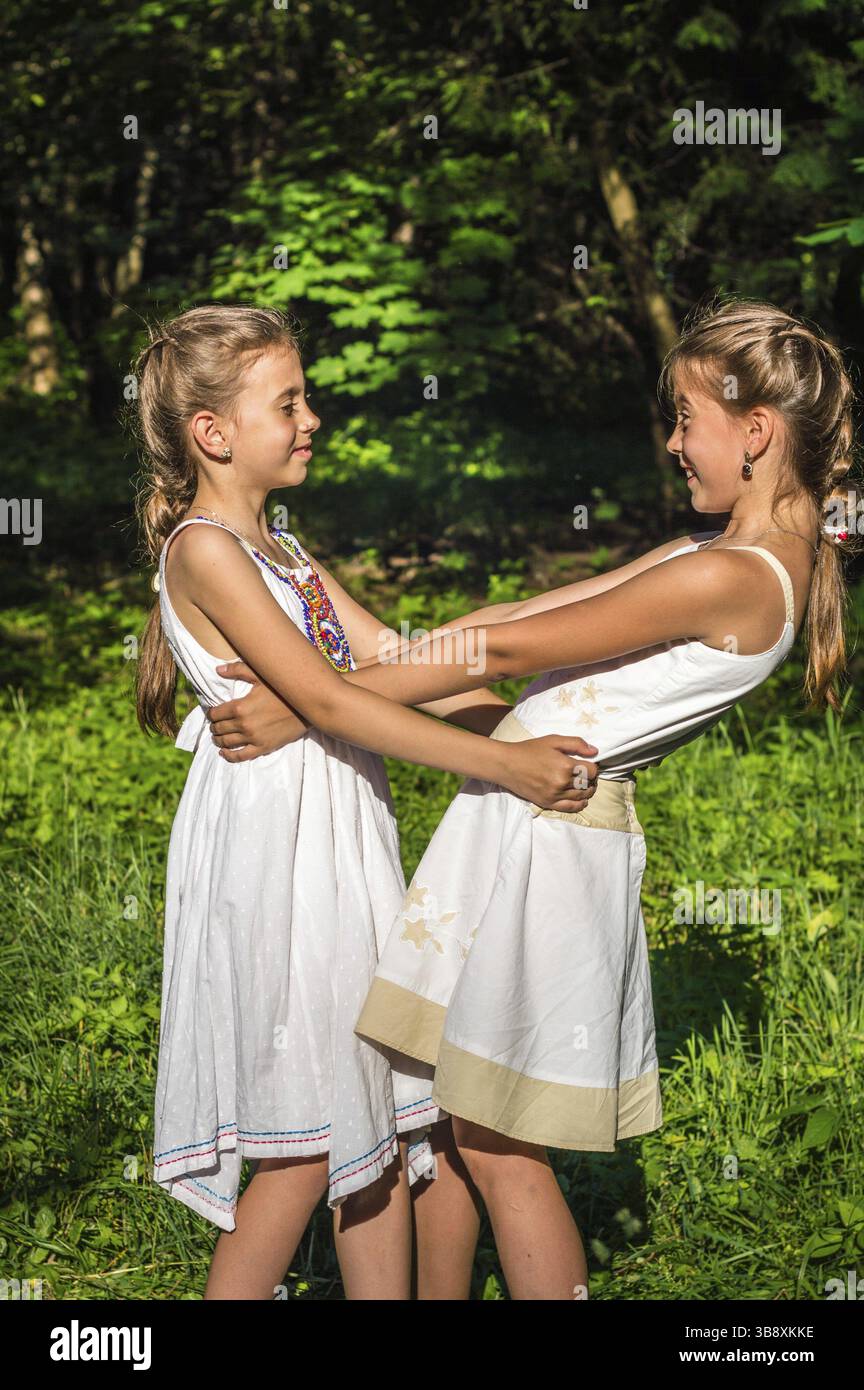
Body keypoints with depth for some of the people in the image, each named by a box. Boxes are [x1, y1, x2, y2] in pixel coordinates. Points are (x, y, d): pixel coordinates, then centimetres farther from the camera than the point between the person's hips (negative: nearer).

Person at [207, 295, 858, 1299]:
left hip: (546, 833, -9)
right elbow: (540, 609, 12)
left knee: (493, 1140, 1)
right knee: (469, 1116, 16)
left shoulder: (725, 579, -21)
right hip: (527, 822, 9)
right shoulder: (763, 554, 10)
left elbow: (508, 651, -19)